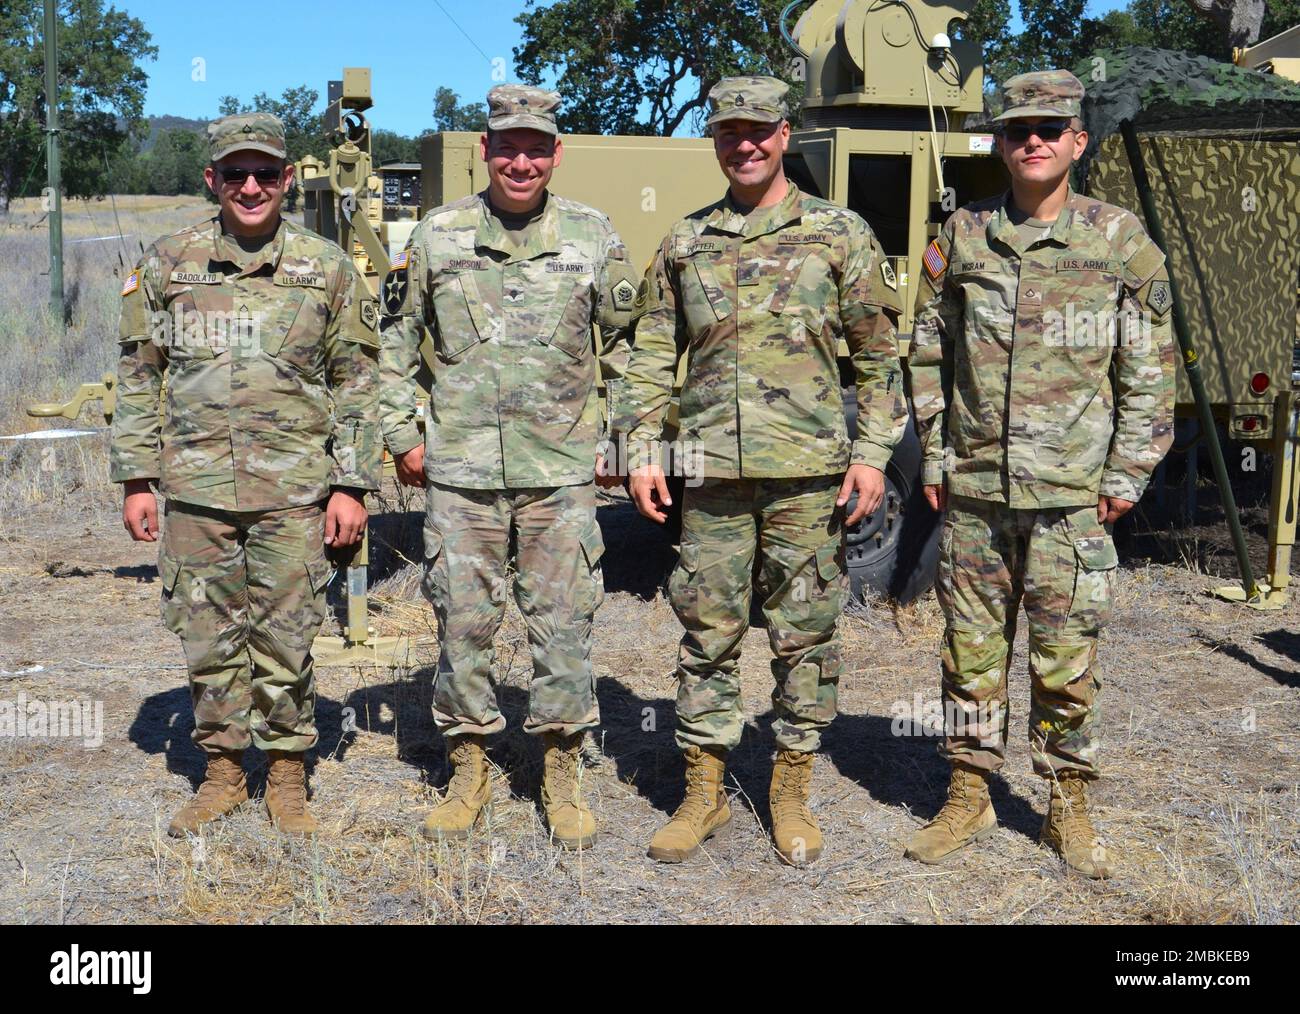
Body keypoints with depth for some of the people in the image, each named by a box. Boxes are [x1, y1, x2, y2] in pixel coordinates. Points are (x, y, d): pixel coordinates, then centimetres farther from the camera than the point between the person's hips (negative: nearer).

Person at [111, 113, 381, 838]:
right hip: (194, 489, 2)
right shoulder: (168, 263, 7)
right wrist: (137, 479, 5)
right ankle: (223, 770, 24)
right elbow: (139, 376, 10)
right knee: (209, 638, 9)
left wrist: (351, 485, -2)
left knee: (287, 638, 4)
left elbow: (357, 384, 4)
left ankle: (287, 773, 20)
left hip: (293, 491, -2)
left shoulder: (328, 268, 3)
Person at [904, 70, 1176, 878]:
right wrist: (935, 457, 6)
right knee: (972, 650, 9)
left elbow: (1149, 371, 2)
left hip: (1072, 495, -2)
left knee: (1067, 659, 5)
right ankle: (969, 798, 23)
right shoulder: (963, 238, 6)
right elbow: (929, 355, 11)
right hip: (973, 491, 2)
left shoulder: (1121, 242, 1)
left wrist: (1127, 475, -3)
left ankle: (1069, 808, 21)